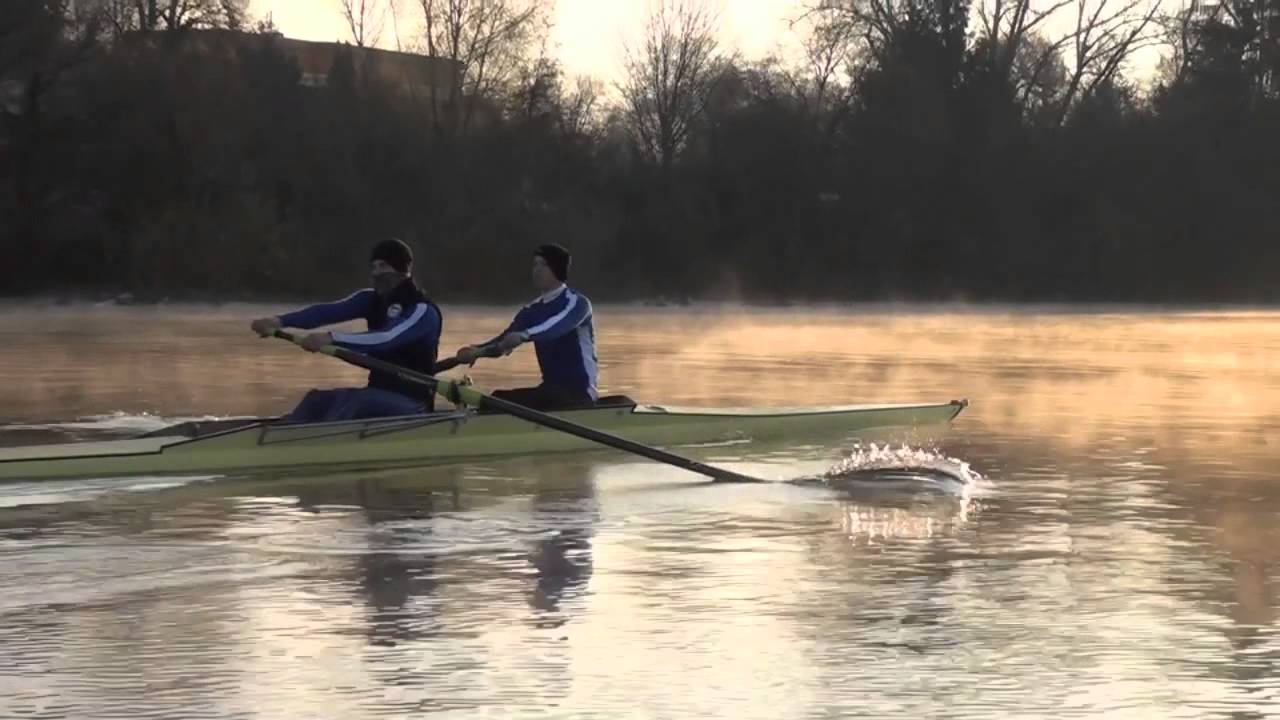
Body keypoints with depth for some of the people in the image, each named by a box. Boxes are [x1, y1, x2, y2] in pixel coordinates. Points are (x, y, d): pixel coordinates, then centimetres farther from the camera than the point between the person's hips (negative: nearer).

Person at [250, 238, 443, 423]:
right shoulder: (371, 300, 5)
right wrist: (280, 321, -27)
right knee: (317, 400, -11)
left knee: (353, 401, -31)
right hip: (377, 393, 7)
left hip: (411, 404, -7)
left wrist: (332, 339, -44)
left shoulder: (423, 311, -15)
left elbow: (386, 339, -32)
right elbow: (331, 311, -10)